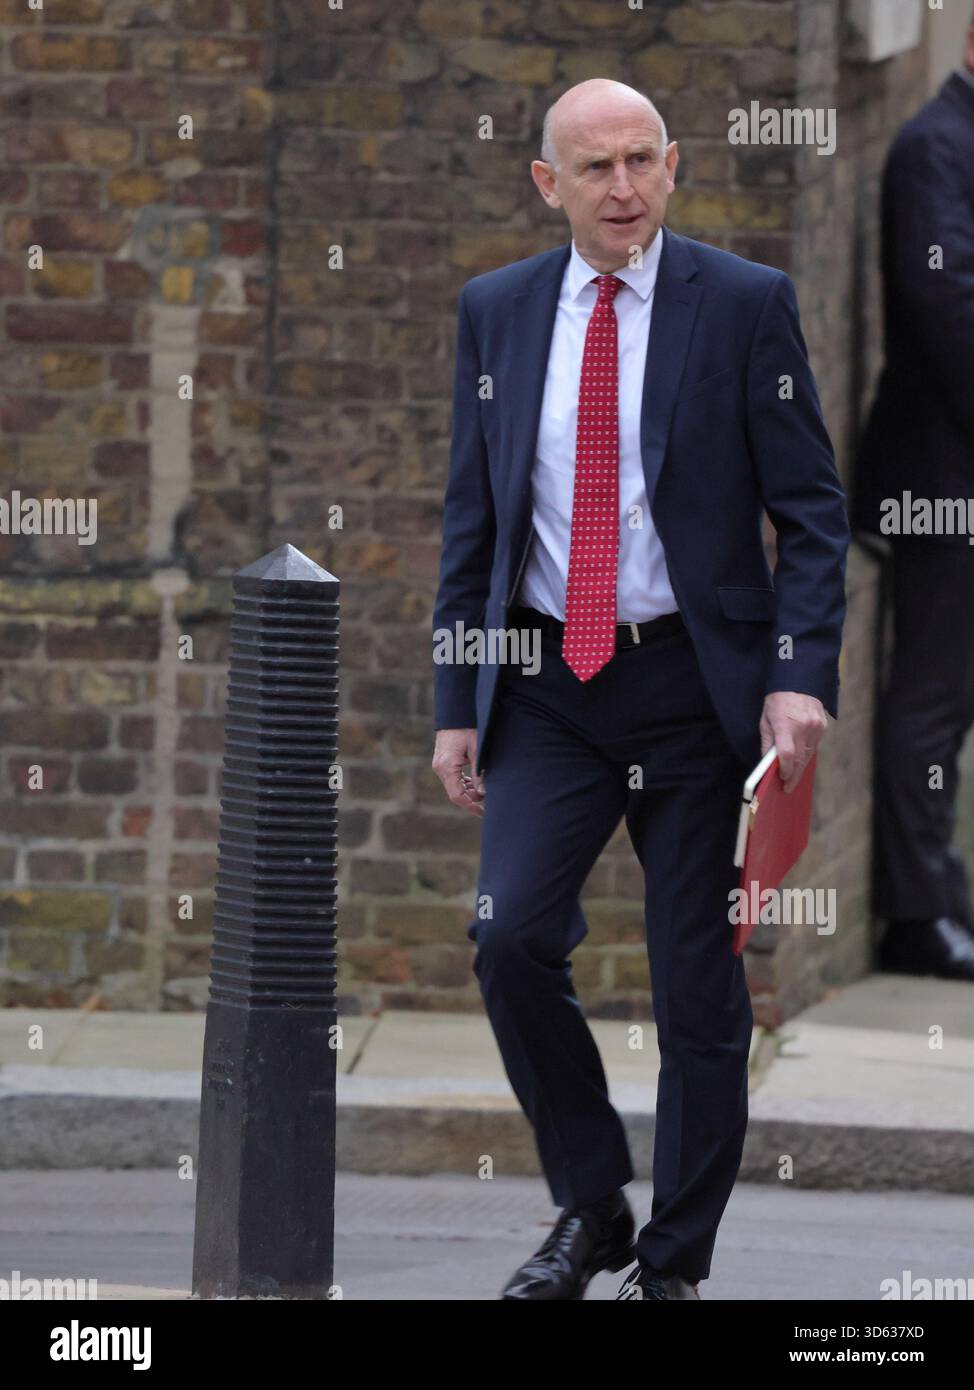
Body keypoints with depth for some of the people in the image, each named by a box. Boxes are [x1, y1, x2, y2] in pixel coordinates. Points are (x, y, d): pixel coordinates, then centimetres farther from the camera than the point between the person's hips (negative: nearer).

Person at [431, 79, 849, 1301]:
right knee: (512, 935, -14)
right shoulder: (496, 312, 7)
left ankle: (675, 1261, 15)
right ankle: (589, 1210, 5)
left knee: (699, 983, 2)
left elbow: (810, 511, -2)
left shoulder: (746, 305, -2)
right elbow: (470, 520, 11)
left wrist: (802, 676, -14)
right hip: (546, 685, 2)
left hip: (695, 684, -2)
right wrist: (457, 703, 7)